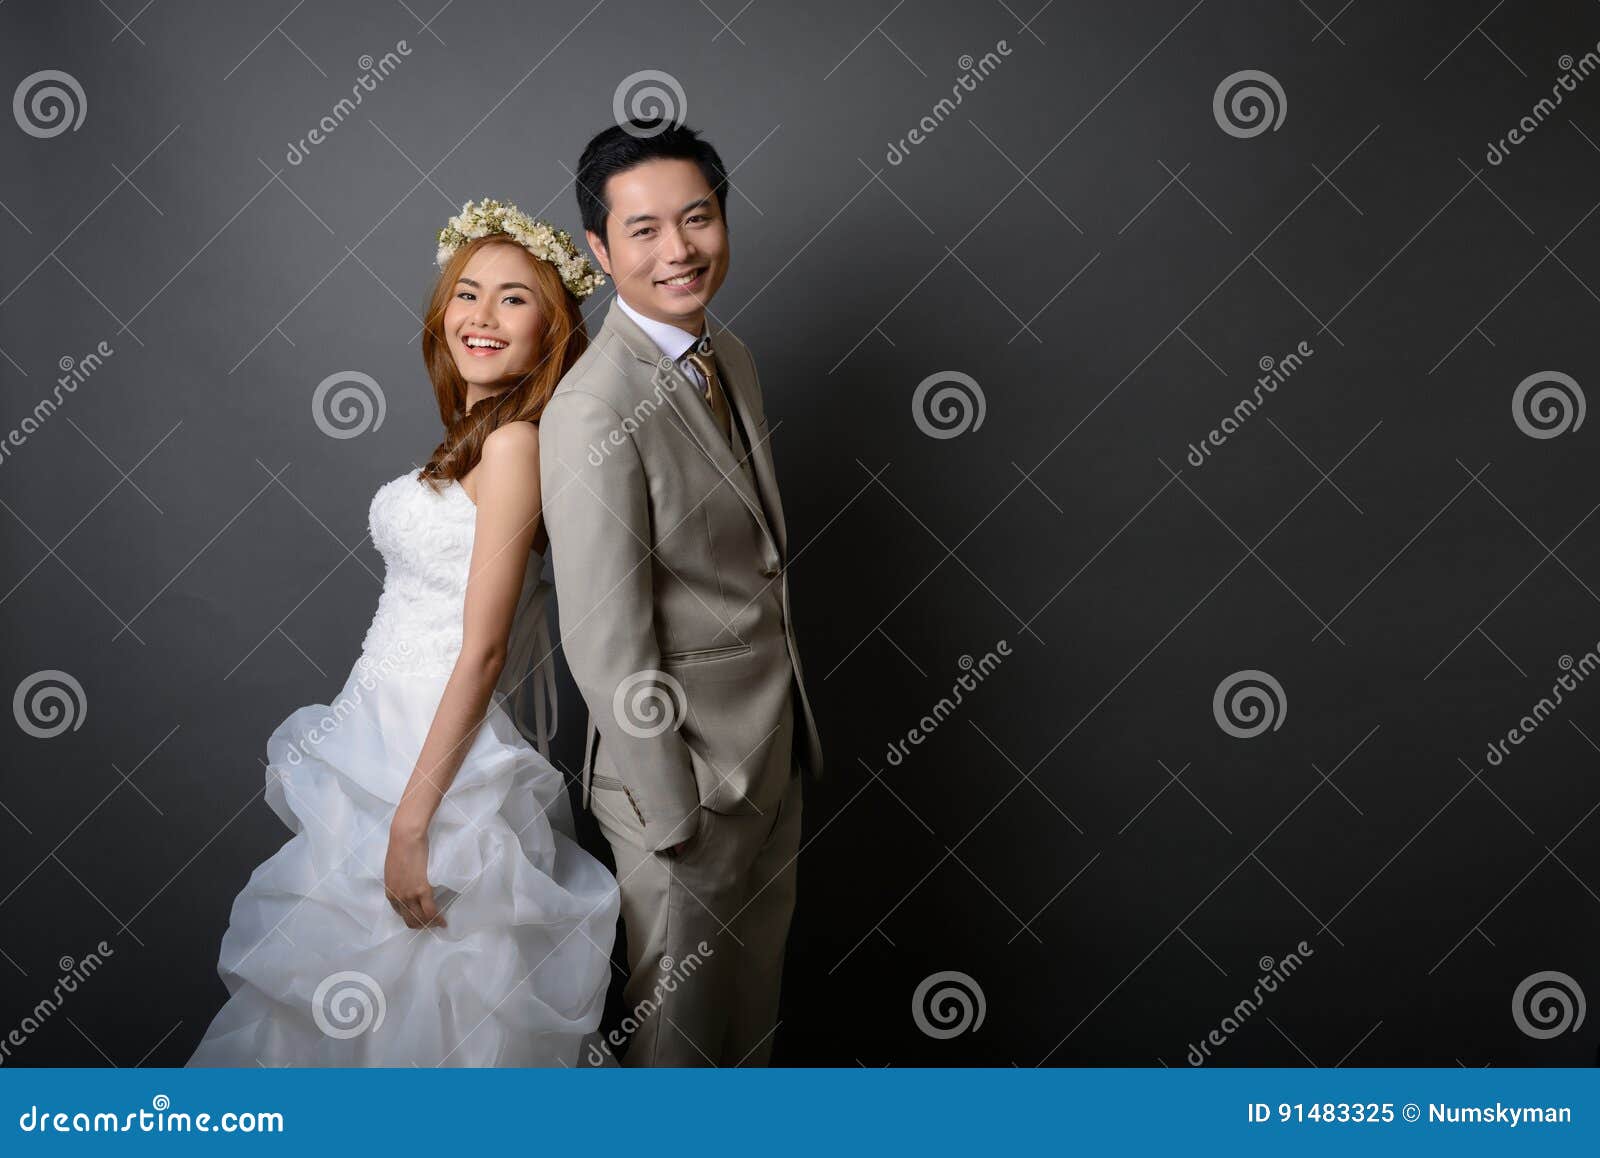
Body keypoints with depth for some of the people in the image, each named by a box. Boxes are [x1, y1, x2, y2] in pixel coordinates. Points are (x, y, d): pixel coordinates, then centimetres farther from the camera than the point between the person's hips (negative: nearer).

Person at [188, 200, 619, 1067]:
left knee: (413, 1012, 6)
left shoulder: (515, 444, -17)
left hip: (437, 758, -9)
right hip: (383, 736, 9)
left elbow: (482, 652, -20)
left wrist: (412, 821, -19)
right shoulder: (471, 438, 10)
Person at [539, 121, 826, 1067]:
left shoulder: (732, 357, 4)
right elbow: (606, 643, -23)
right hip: (687, 768, -8)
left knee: (758, 973, 26)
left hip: (774, 740, 8)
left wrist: (795, 720, 14)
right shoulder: (596, 411, -25)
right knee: (684, 1002, 13)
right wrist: (671, 811, -18)